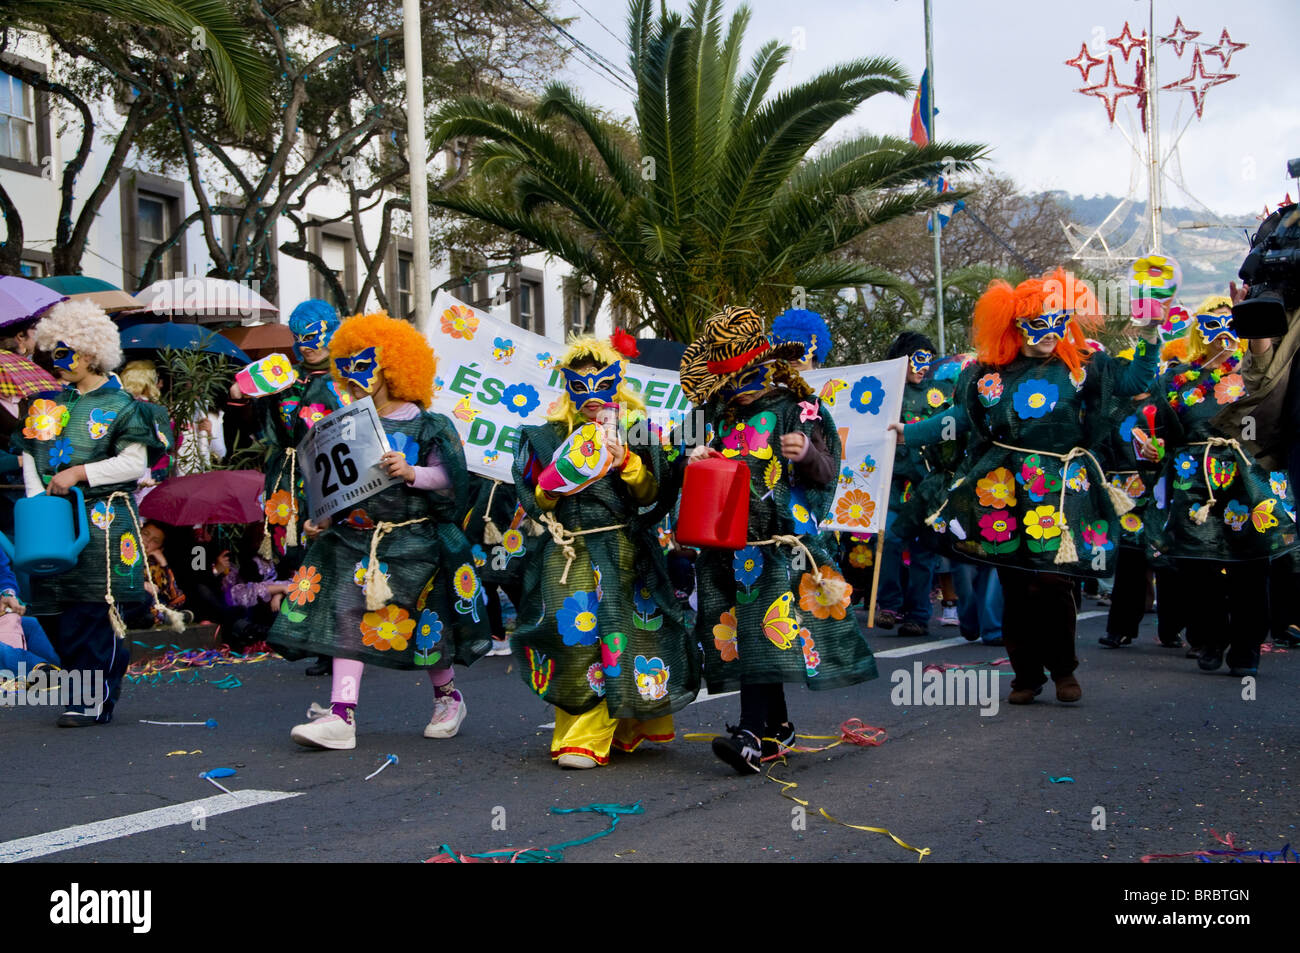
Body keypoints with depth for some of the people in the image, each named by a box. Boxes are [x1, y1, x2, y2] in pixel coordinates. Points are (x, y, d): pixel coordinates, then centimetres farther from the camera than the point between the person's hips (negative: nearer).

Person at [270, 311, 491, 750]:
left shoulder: (423, 425, -3)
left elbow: (448, 478, -8)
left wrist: (412, 473, -24)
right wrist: (322, 520, 5)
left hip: (412, 536, -4)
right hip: (355, 535, 4)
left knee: (421, 620, 4)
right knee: (348, 614, -8)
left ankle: (448, 697, 29)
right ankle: (341, 717, -11)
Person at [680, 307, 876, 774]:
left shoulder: (798, 409, -1)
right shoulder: (723, 415, 15)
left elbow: (825, 471, -5)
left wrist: (808, 454, -26)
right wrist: (701, 460, 5)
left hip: (779, 540, -6)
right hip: (729, 540, 6)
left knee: (764, 630, -14)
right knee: (742, 631, 4)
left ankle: (751, 734, -18)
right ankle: (777, 727, 14)